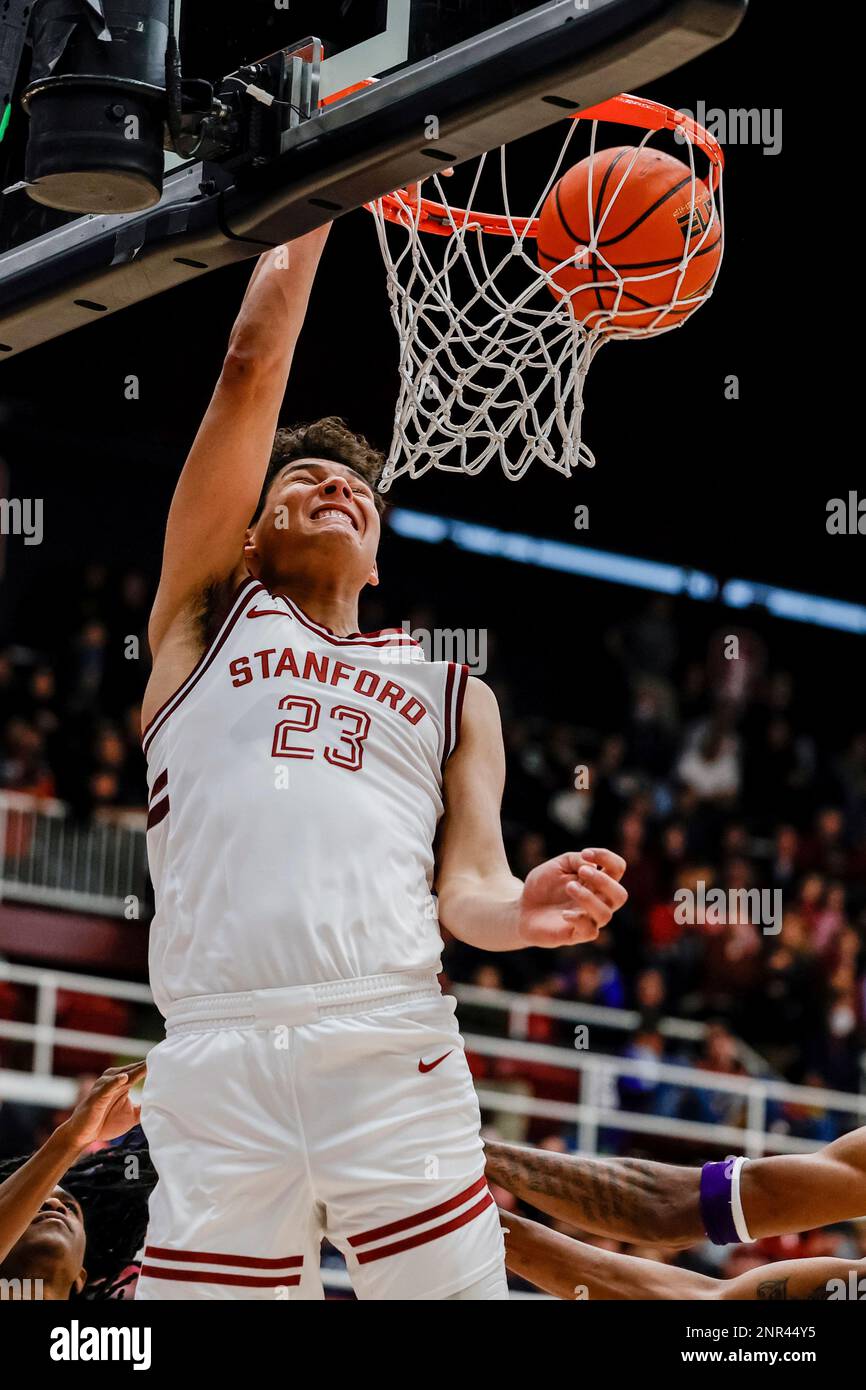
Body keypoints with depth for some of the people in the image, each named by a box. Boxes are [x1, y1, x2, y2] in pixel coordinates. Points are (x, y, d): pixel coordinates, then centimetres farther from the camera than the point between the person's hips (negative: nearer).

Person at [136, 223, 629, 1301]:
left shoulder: (453, 691, 27)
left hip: (391, 1048, 1)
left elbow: (466, 886, 16)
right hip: (213, 1056, -1)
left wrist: (524, 911, -7)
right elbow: (251, 373, 17)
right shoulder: (208, 616, 22)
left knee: (455, 1287, -9)